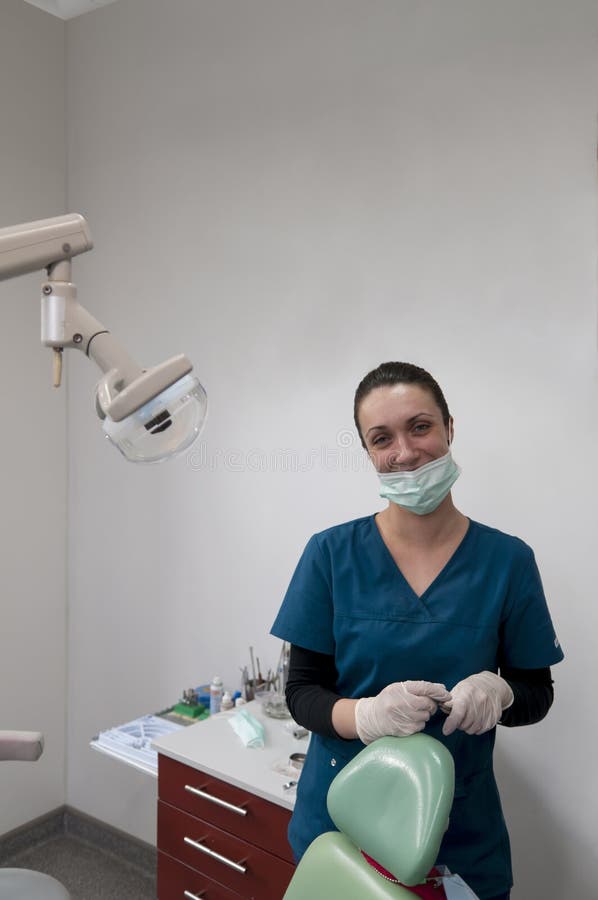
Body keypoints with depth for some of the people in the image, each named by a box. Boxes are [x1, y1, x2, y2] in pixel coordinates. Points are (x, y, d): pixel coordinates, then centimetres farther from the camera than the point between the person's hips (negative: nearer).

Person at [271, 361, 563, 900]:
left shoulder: (508, 561, -9)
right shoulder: (332, 554, -10)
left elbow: (537, 694, 0)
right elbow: (302, 691, -6)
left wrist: (498, 692, -22)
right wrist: (366, 715, -27)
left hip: (462, 833, 0)